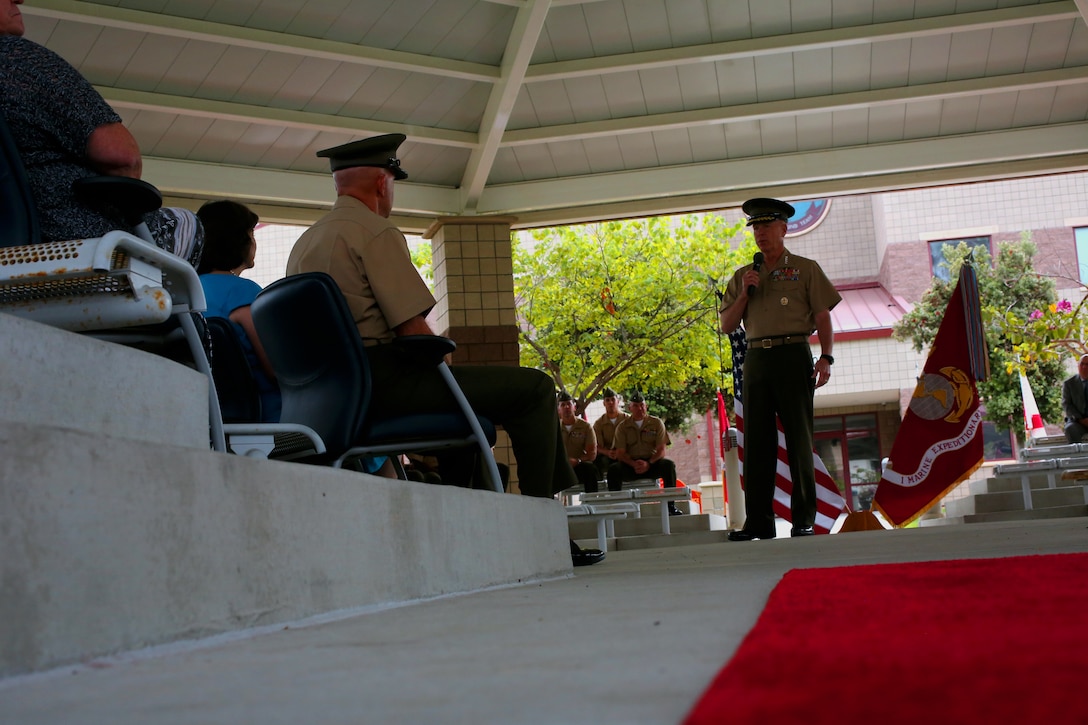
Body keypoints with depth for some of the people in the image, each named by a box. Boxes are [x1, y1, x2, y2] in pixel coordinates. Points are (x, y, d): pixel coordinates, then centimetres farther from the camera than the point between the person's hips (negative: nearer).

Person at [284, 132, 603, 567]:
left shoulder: (305, 242, 18)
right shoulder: (376, 233, -11)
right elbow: (414, 329, -17)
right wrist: (442, 364, 3)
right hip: (384, 382, -10)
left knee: (465, 393, 33)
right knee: (534, 388, -4)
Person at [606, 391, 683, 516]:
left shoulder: (656, 423, 7)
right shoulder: (622, 427, 8)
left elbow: (661, 450, -1)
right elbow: (620, 453, -1)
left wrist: (648, 463, -21)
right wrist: (634, 464, -22)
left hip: (652, 463, 0)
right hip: (630, 466, 0)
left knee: (668, 464, -30)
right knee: (613, 469, -29)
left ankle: (671, 505, -28)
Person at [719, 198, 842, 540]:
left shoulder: (805, 269, 8)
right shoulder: (743, 276, 18)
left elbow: (823, 316, 2)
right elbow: (727, 325, 14)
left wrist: (825, 358, -10)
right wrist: (744, 294, -1)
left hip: (793, 356, -3)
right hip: (756, 359, 4)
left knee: (799, 438, -3)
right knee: (756, 440, 1)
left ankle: (804, 519, 3)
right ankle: (759, 521, 5)